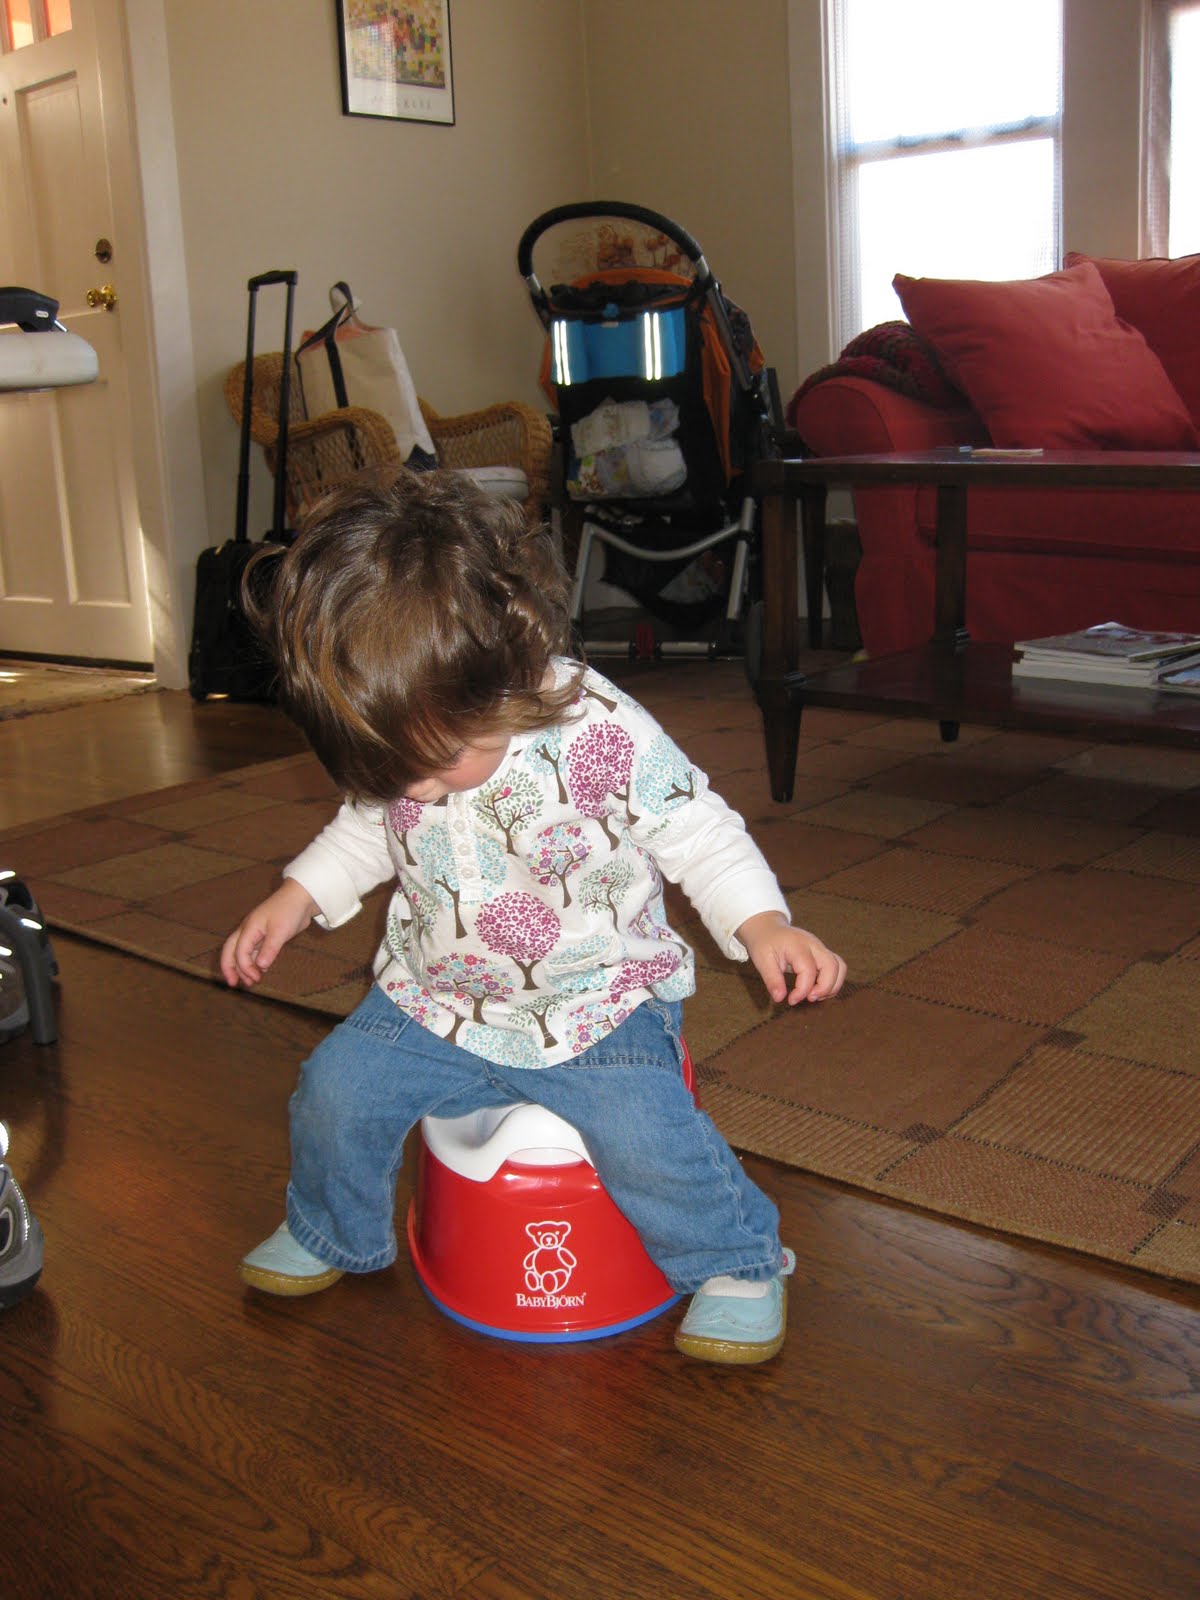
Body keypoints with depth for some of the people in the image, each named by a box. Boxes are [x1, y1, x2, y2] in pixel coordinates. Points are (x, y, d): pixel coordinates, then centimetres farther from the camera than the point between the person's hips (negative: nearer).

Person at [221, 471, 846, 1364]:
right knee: (335, 1089, -6)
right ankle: (331, 1234, 27)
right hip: (436, 1000, 5)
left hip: (596, 1003, -4)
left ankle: (735, 1260, 8)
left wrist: (766, 927, -26)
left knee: (641, 1133, -24)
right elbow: (366, 829, 13)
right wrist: (294, 901, 5)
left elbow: (699, 835, -13)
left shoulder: (606, 737, -25)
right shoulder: (398, 747, -9)